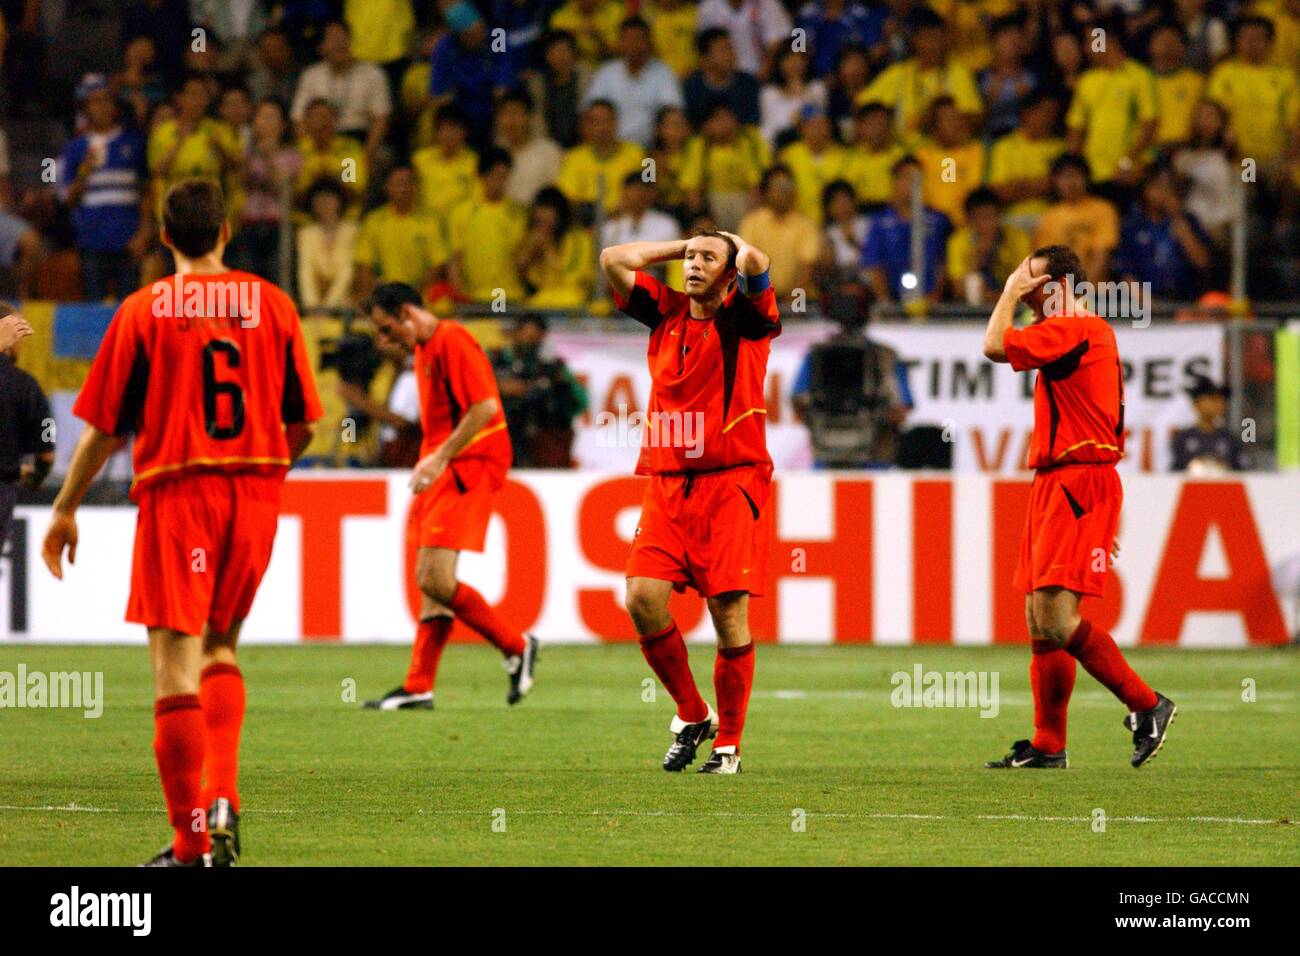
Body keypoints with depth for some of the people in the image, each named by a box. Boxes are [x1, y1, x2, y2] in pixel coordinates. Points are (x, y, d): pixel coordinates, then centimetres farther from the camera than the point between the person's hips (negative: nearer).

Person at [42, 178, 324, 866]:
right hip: (256, 490, 4)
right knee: (219, 649, 20)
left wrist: (65, 509, 9)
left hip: (176, 488, -4)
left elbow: (104, 427, -2)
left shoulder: (143, 309, -3)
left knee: (176, 664, -3)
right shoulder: (271, 304, 6)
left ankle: (193, 844, -7)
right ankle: (223, 803, 1)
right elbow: (302, 422, 9)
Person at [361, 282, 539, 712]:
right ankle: (418, 688, 7)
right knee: (430, 582, 7)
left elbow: (485, 406, -21)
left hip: (468, 468, -10)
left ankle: (516, 647, -2)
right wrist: (428, 465, 18)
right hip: (443, 472, 10)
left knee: (435, 579, -15)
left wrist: (440, 458, -22)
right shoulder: (423, 349, 19)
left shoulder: (452, 342, -13)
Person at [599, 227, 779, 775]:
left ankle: (728, 744, 6)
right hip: (668, 481, 4)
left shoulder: (744, 318, 1)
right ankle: (692, 715, 9)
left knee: (729, 615, -6)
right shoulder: (667, 312, 14)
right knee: (643, 596, -10)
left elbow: (754, 265, -18)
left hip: (731, 482, -4)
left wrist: (733, 245, 5)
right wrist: (681, 246, 15)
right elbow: (613, 260, 13)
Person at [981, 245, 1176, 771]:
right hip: (1055, 485, 11)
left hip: (1077, 484, -11)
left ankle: (1146, 705, -10)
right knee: (1040, 622, 8)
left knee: (1056, 619, -17)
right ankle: (1047, 746, 10)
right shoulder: (1092, 333, 21)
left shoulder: (1073, 331, -13)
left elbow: (994, 346, -19)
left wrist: (1012, 291, -4)